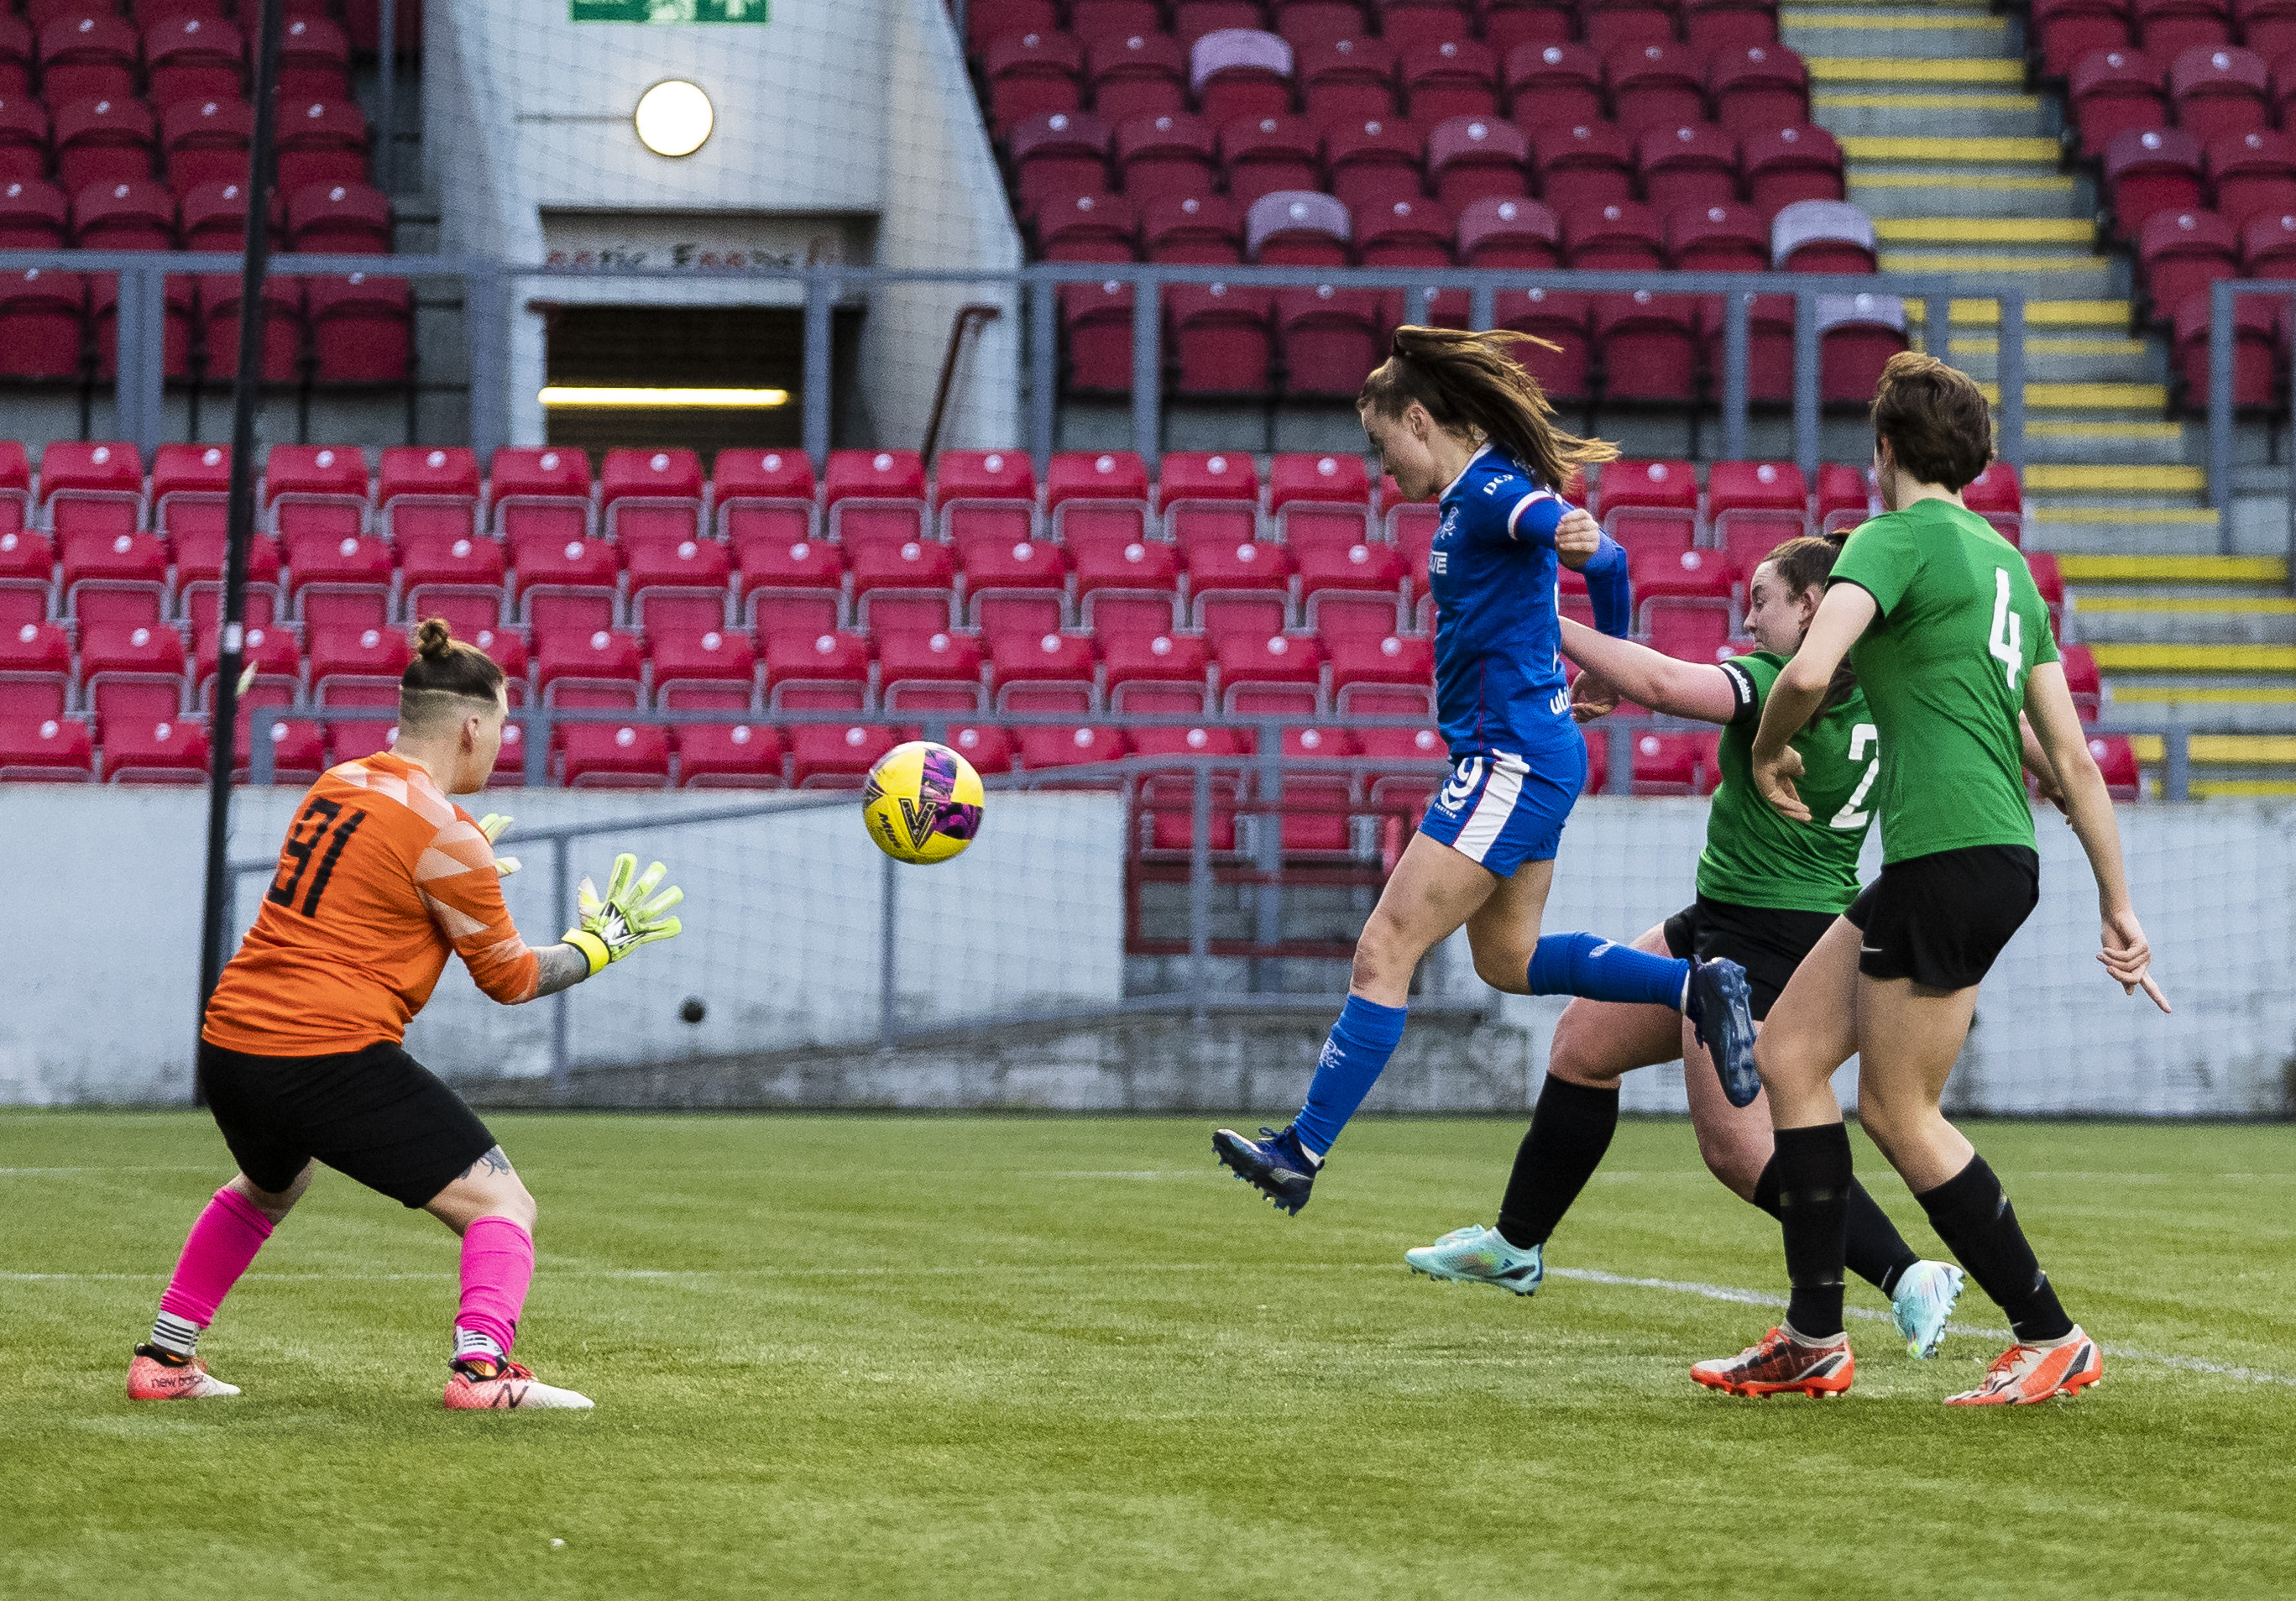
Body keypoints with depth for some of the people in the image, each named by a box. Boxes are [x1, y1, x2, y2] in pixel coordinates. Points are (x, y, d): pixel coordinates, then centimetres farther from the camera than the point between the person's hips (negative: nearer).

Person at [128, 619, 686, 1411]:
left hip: (230, 1045, 8)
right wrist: (600, 943, 15)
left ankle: (163, 1359, 35)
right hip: (335, 1058, -8)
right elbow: (509, 977, 0)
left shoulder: (335, 785, 12)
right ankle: (481, 1363, -22)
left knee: (266, 1190, 37)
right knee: (502, 1204, -1)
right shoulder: (443, 832, -9)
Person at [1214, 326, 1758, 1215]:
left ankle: (1302, 1152, -10)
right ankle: (1698, 984, 17)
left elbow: (1603, 555, -29)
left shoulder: (1491, 492, -16)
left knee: (1384, 951, -10)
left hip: (1513, 758, -11)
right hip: (1513, 757, 11)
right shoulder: (1468, 497, 14)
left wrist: (1586, 544, -52)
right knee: (1508, 958, 21)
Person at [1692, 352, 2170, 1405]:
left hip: (1952, 858, -9)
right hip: (1994, 857, 9)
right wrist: (2118, 909, 21)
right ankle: (1814, 1338, 10)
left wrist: (1768, 752, -1)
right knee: (1788, 1053, 10)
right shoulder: (2003, 563, 19)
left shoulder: (1896, 538, -6)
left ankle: (2052, 1340, 6)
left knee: (1897, 1112, 0)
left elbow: (1808, 671, -22)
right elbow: (2070, 756, 19)